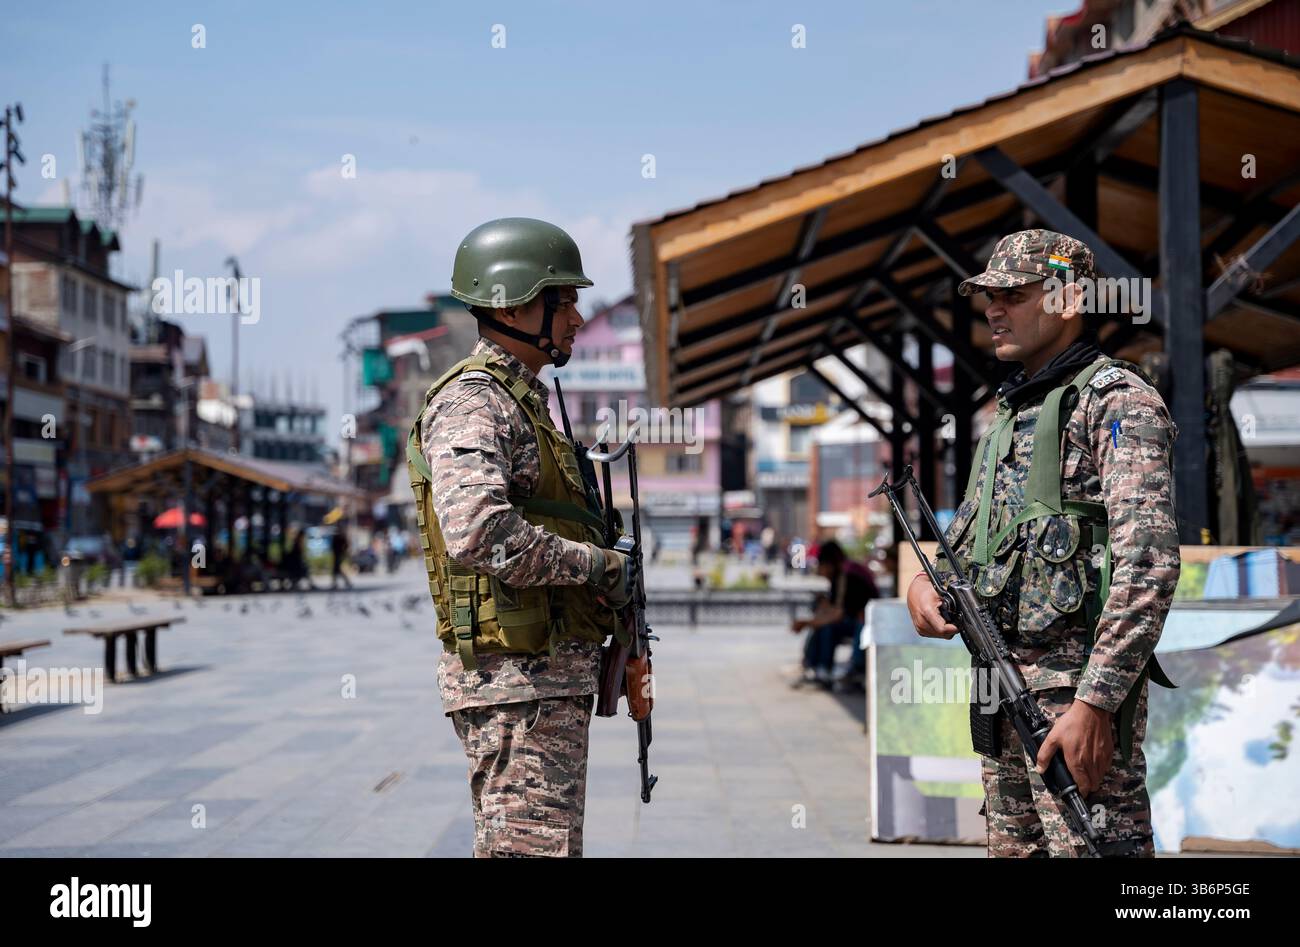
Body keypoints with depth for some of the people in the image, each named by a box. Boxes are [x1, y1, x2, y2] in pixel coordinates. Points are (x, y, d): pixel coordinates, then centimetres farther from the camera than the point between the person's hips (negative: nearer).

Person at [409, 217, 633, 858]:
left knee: (551, 846, 15)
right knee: (532, 847, -9)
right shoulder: (473, 402, -13)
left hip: (551, 679, 10)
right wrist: (597, 564, -18)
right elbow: (478, 533, -29)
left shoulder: (523, 401, 20)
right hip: (517, 680, -10)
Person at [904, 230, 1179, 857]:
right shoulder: (1010, 413, 19)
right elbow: (964, 538, 26)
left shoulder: (1116, 400, -8)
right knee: (1012, 848, 13)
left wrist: (1095, 701, -24)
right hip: (1000, 687, 9)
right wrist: (924, 583, 2)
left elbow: (1149, 564, -18)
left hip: (1075, 686, -9)